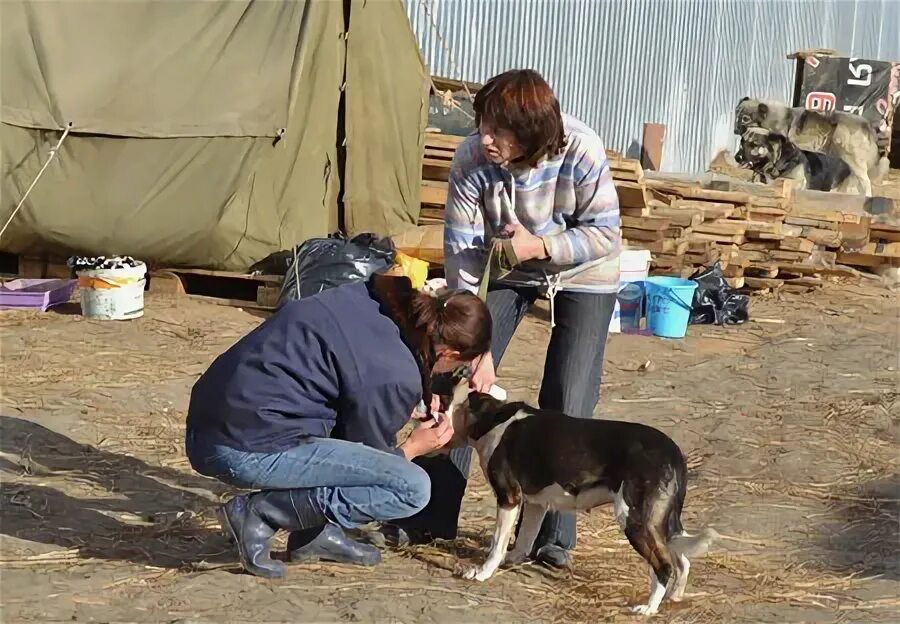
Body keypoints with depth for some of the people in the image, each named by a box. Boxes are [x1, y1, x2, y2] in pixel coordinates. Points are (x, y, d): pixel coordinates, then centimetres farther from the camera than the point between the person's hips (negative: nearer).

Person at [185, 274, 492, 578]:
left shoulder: (364, 298, 9)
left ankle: (314, 533, 20)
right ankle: (261, 511, -6)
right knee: (414, 489, -9)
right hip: (252, 449, -9)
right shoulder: (396, 376, -12)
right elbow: (364, 460, 1)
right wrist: (414, 446, 19)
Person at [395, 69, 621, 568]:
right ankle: (431, 515, 6)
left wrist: (540, 246, -35)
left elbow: (605, 235, -20)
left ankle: (552, 534, 5)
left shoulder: (581, 153, -32)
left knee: (568, 404, -8)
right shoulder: (472, 161, -28)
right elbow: (462, 257, -23)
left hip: (582, 276, -2)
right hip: (505, 270, 2)